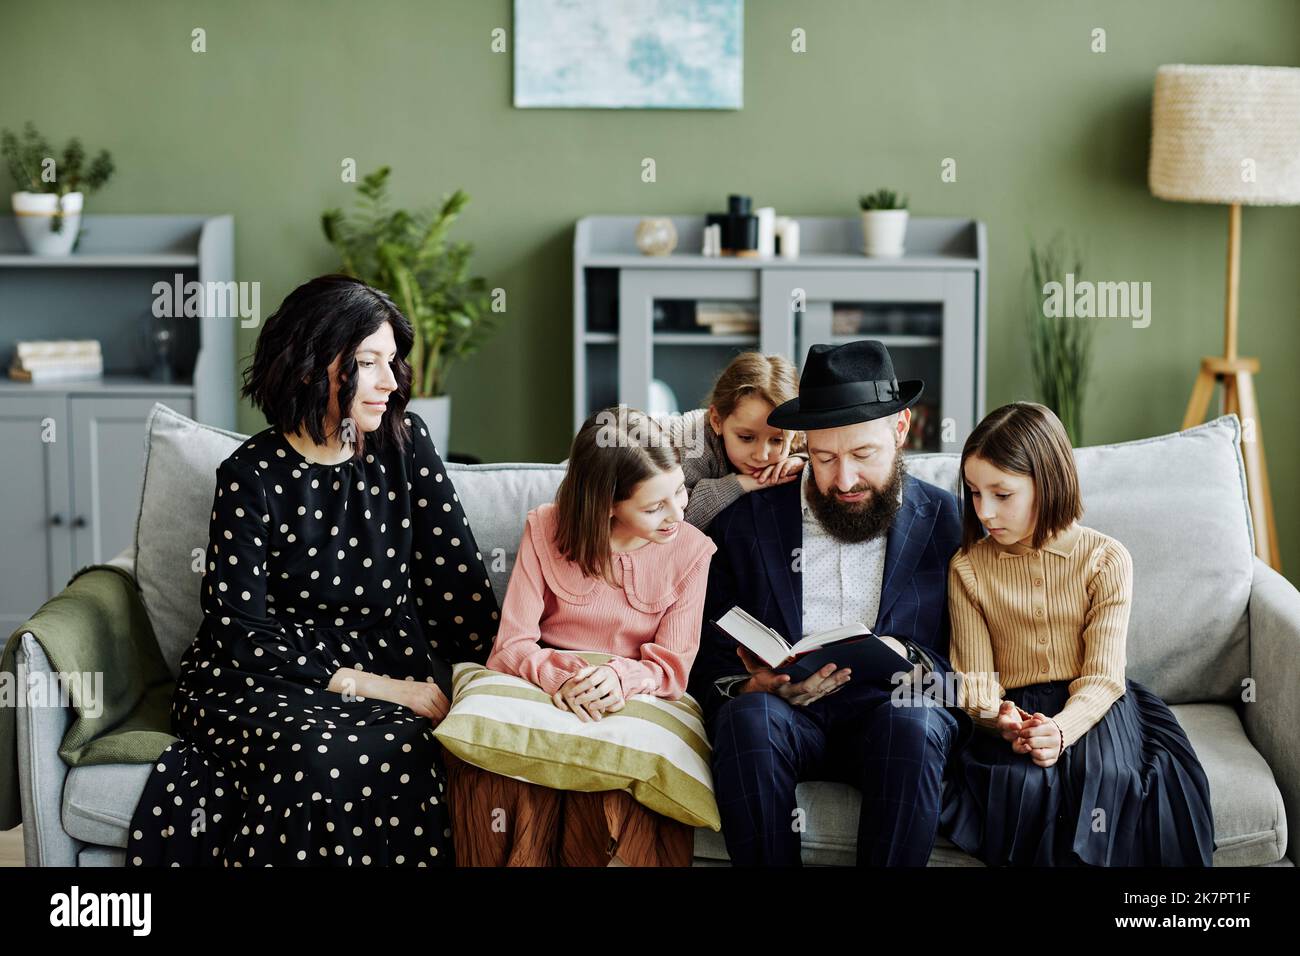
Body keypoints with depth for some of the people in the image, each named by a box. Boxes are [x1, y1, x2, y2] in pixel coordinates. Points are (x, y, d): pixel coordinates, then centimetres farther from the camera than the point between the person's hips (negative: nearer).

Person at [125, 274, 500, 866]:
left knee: (400, 750, -32)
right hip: (261, 677, -3)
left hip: (388, 666, 3)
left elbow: (454, 571, 5)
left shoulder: (404, 445, 4)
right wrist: (362, 684, -17)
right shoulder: (252, 477, -7)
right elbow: (241, 633, -10)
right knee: (319, 757, -36)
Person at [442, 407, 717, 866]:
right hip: (543, 687, 1)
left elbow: (674, 665, -1)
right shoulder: (546, 529, 1)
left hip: (634, 700, 0)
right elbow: (513, 643, -4)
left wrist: (620, 677, -24)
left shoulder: (692, 549, 1)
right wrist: (562, 677, -26)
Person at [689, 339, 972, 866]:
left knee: (910, 721, -34)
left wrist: (916, 666, -13)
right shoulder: (745, 525, 11)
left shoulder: (945, 521, 9)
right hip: (791, 722, 1)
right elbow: (708, 664, 11)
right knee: (749, 716, -33)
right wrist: (756, 688, -11)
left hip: (894, 712, -1)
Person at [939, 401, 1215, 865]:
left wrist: (1060, 729, -29)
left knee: (1100, 771, -33)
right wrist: (1004, 722, -25)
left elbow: (1102, 675, -9)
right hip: (1013, 711, 1)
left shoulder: (1105, 558, -2)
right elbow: (975, 678, -2)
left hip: (1092, 708, -1)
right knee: (1021, 780, -32)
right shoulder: (967, 569, 4)